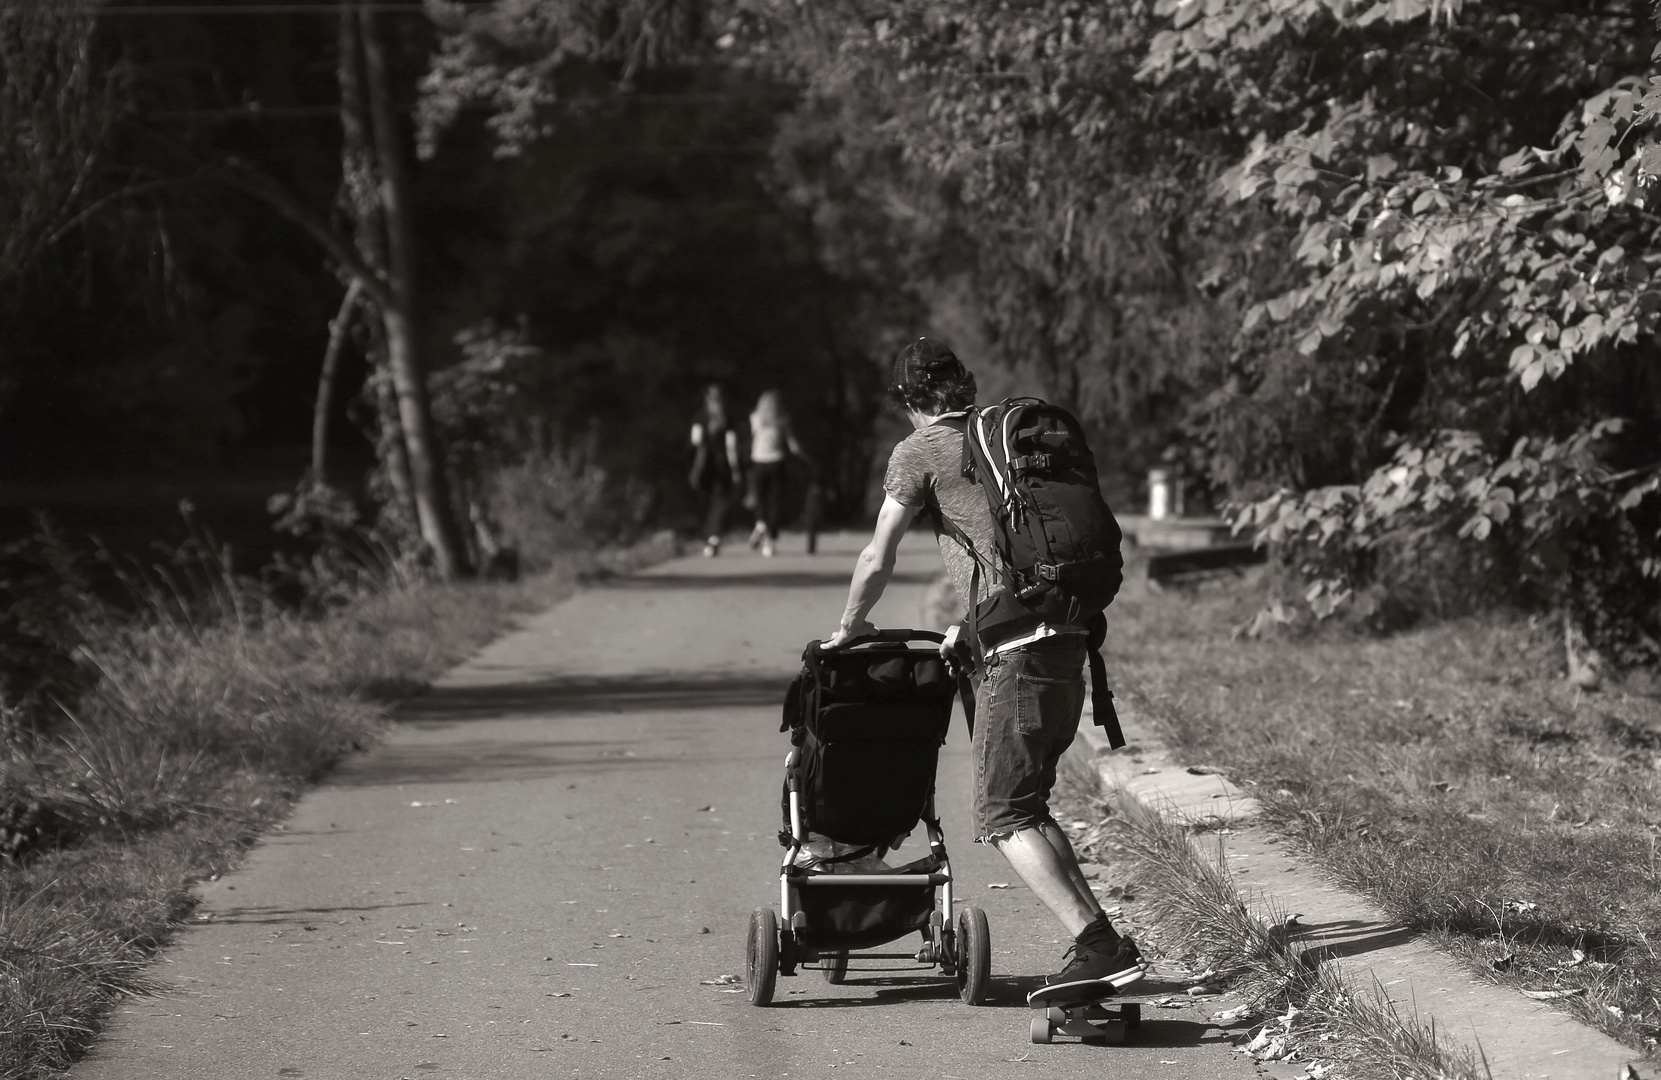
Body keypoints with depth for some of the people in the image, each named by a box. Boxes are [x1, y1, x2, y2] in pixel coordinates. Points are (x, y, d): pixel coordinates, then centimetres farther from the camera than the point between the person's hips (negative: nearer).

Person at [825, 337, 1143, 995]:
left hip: (1017, 649, -8)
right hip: (1068, 635, 8)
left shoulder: (919, 452, 2)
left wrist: (850, 626, 19)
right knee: (1028, 802, 16)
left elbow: (876, 562, 1)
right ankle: (1103, 941, 9)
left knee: (1004, 816, -5)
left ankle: (1097, 946, -17)